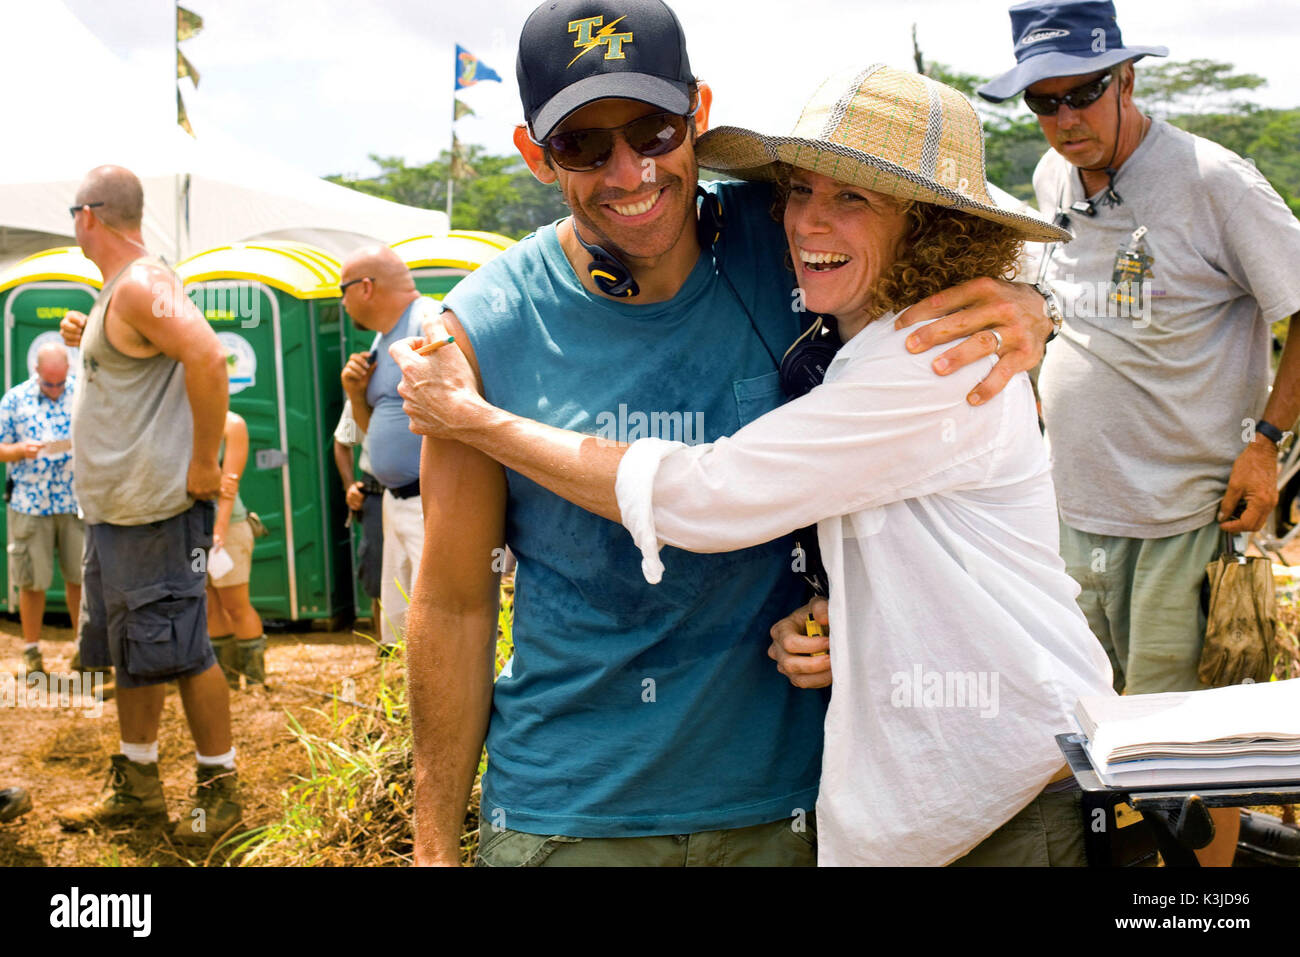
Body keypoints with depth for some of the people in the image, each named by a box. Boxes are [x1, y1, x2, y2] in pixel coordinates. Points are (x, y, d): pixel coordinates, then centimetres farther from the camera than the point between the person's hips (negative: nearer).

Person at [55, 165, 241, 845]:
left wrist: (203, 464, -25)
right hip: (110, 510, 11)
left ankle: (218, 790, 9)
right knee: (129, 654, 17)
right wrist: (85, 341, 14)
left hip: (154, 513, -11)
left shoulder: (140, 285, -15)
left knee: (180, 653, -3)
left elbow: (208, 359, -30)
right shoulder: (117, 289, 17)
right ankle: (136, 787, 29)